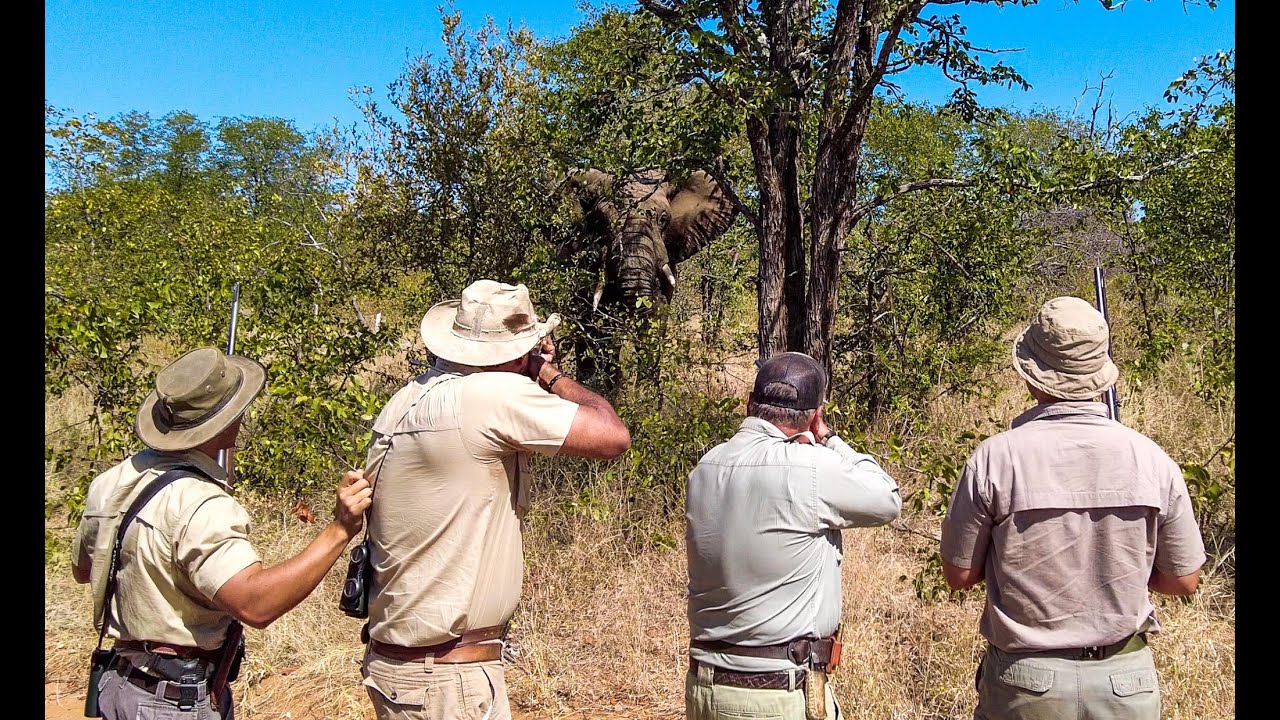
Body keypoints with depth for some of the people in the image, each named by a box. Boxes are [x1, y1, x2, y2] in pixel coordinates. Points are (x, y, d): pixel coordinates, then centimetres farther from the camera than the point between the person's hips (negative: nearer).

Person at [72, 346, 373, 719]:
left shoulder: (110, 482, 0)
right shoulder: (200, 506, -27)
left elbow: (82, 569, 17)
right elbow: (256, 604, -37)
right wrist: (339, 531, -38)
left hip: (122, 684, 8)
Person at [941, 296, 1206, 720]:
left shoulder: (995, 459, -15)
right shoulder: (1150, 458, -8)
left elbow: (959, 575, -6)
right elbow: (1183, 580, 1)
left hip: (1027, 683, -2)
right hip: (1127, 682, 2)